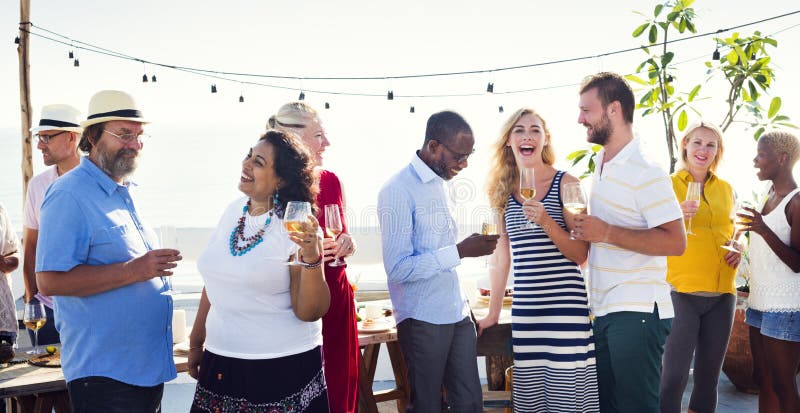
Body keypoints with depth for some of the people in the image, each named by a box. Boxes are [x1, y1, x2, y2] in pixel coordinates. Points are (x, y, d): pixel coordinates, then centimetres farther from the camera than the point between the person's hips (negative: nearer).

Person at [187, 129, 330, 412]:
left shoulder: (296, 227, -13)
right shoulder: (233, 212, 3)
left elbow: (310, 312, -17)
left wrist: (311, 256, -30)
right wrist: (196, 343, 20)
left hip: (283, 366, -5)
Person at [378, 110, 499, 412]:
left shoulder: (443, 183, 10)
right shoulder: (398, 191, -16)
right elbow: (398, 269, -21)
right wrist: (461, 251, -23)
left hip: (457, 314, 7)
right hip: (423, 319, -7)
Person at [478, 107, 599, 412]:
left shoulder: (565, 184, -2)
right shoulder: (505, 190, 10)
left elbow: (581, 255, -4)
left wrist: (546, 222, -19)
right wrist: (493, 313, 16)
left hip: (565, 305, -4)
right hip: (524, 308, 4)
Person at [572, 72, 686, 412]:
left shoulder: (646, 173, -15)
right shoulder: (600, 165, 13)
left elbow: (675, 242, -21)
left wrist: (607, 233, -24)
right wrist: (586, 230, 9)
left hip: (637, 313, -9)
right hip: (604, 310, 9)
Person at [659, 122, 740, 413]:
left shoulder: (725, 189, 13)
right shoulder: (669, 185, 0)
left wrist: (738, 249, 5)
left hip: (722, 293, 5)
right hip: (682, 290, -5)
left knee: (709, 375, 11)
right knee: (675, 375, -9)